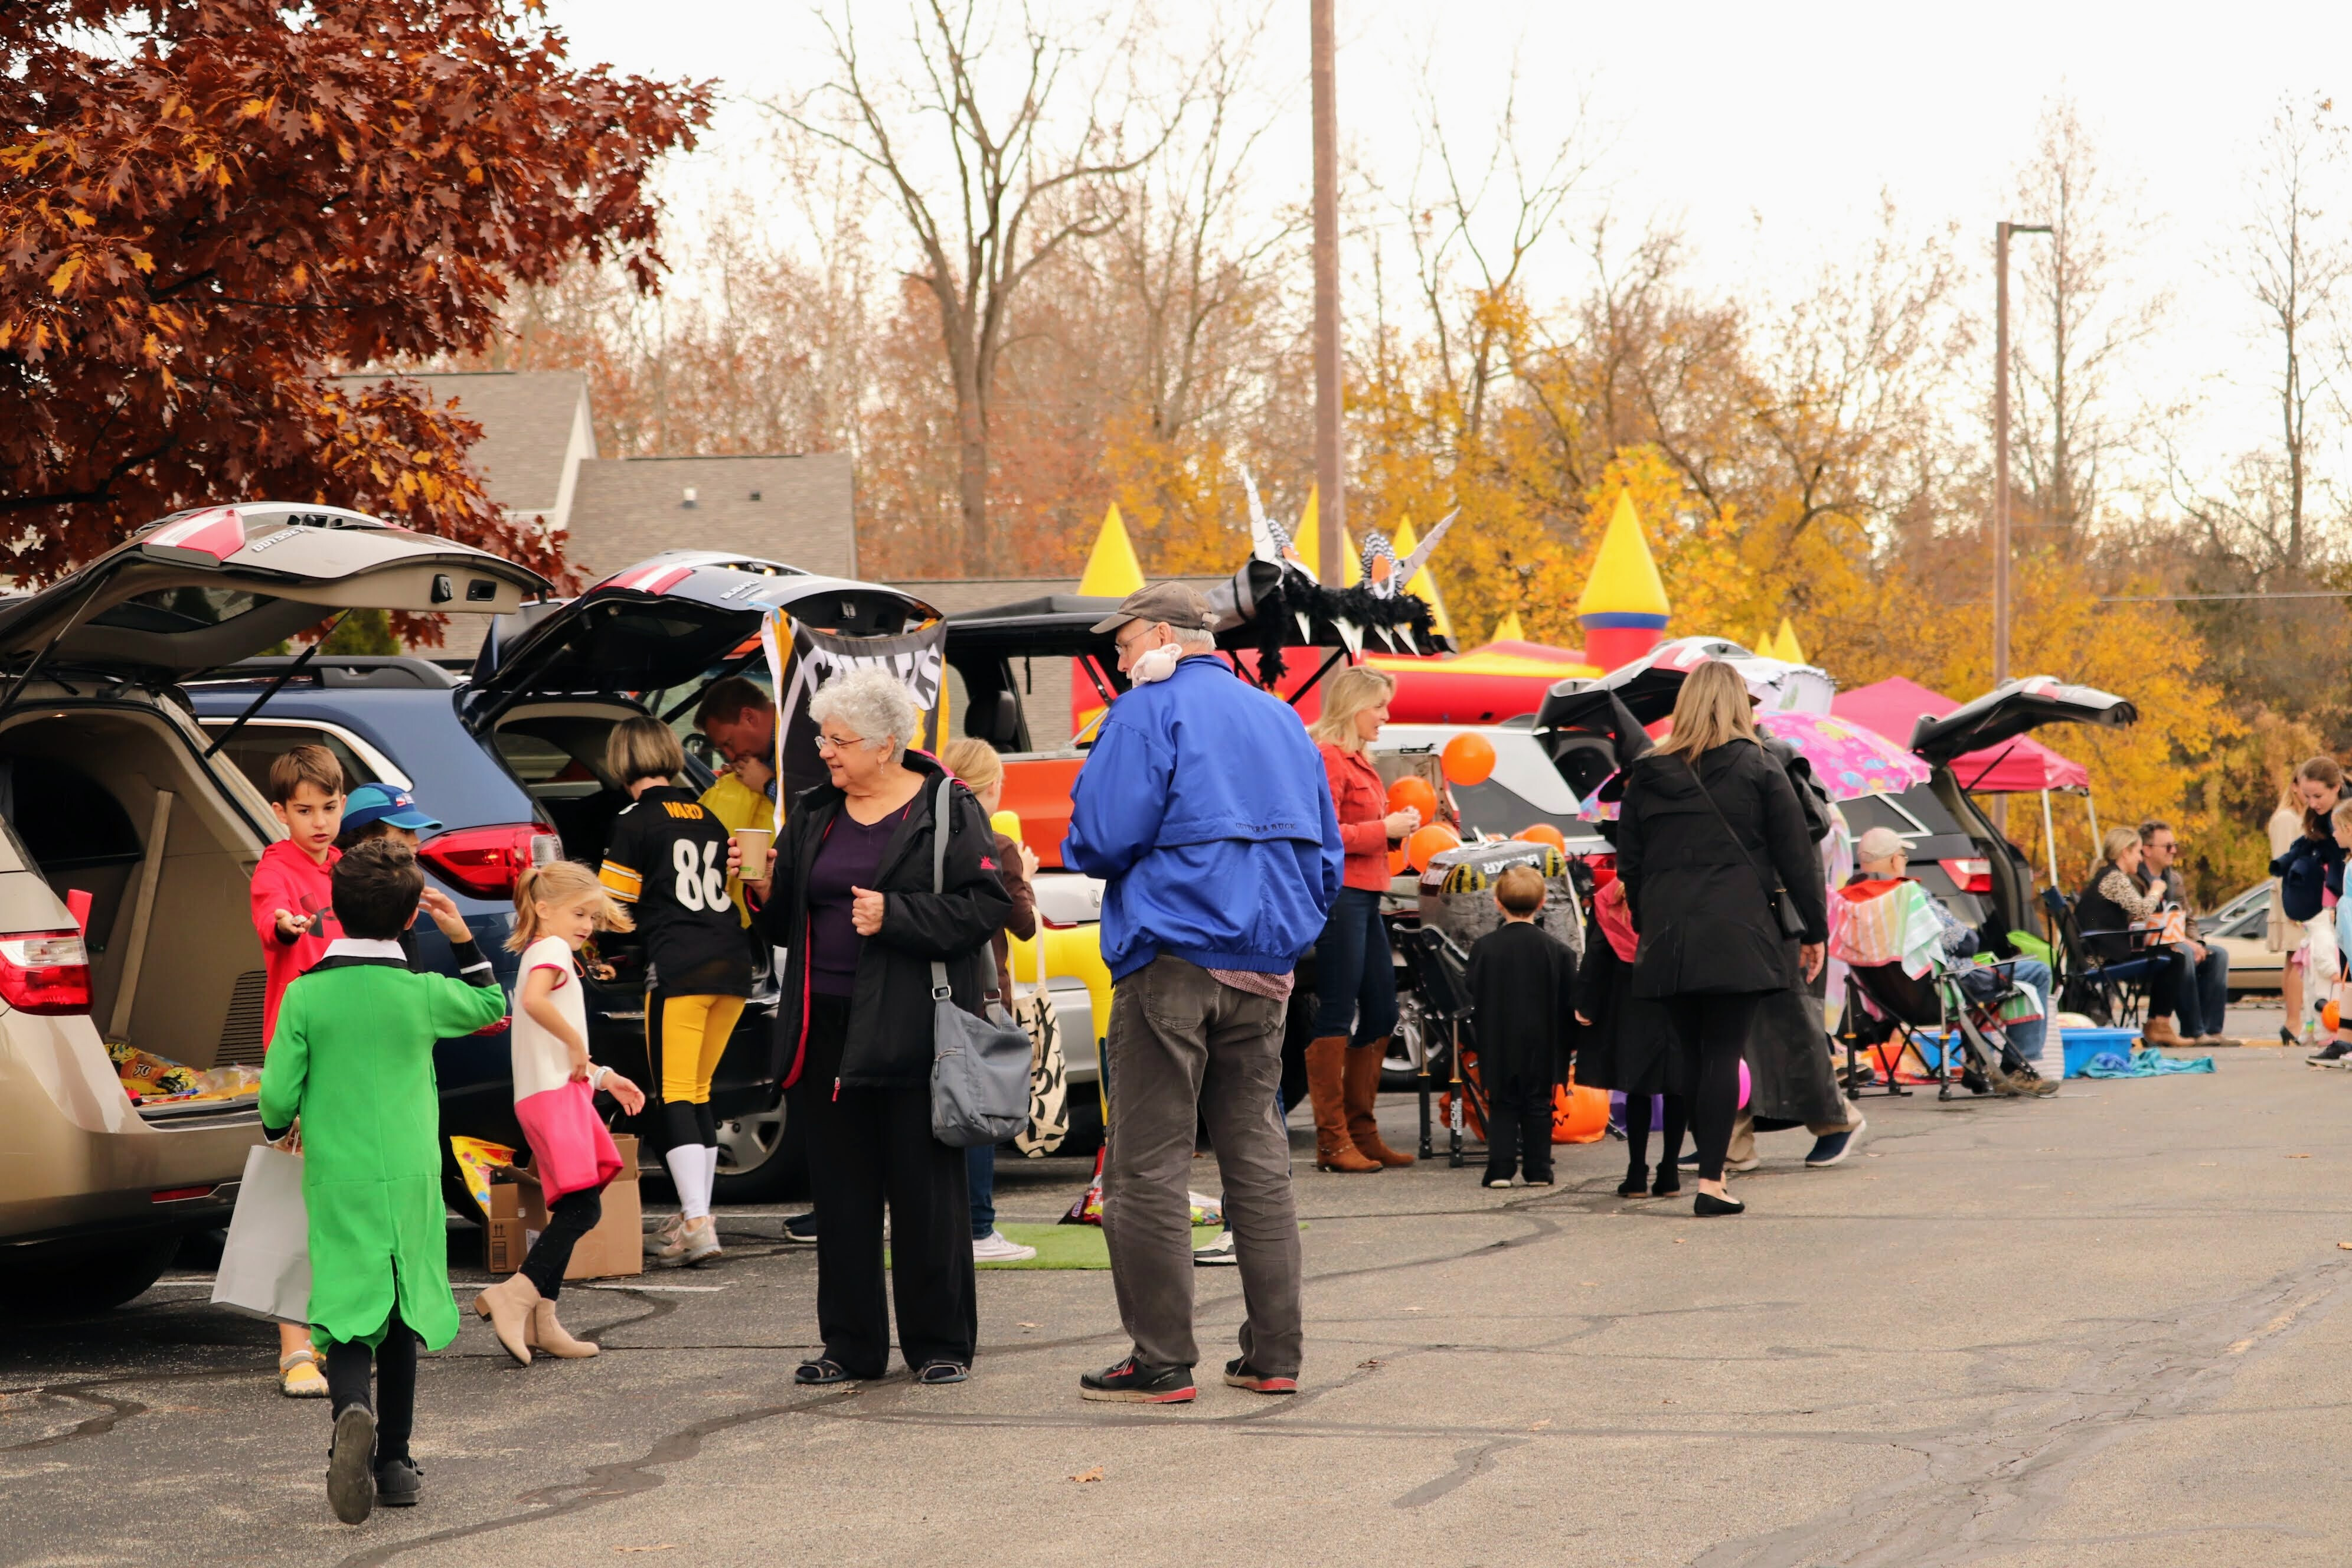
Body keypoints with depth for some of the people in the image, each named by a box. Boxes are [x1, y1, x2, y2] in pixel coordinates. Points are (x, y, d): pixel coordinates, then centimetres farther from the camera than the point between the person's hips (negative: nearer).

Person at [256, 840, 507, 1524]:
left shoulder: (305, 996, -7)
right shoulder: (424, 994, -4)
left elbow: (277, 1094, -5)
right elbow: (493, 1006, 16)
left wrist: (279, 1127, 16)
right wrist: (464, 941, 22)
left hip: (335, 1180, -1)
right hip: (410, 1178, 1)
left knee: (347, 1312, -3)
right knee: (401, 1315, 14)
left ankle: (353, 1411, -33)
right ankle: (393, 1461, 19)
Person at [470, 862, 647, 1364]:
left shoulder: (539, 954, 25)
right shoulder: (552, 950, -6)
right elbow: (534, 1001, -29)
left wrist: (603, 1076, 27)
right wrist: (578, 1044, -20)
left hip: (548, 1095, 11)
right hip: (553, 1095, -11)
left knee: (572, 1211, 11)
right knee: (583, 1206, -17)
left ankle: (540, 1320, 10)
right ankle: (517, 1295, -22)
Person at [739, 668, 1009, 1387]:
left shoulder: (946, 812, -3)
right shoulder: (814, 815, 14)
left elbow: (986, 905, -11)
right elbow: (787, 923, 18)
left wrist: (896, 916, -18)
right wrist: (767, 894, -3)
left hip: (913, 1026, -6)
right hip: (831, 1025, 6)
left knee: (926, 1190, 0)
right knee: (841, 1189, 8)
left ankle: (940, 1343, 10)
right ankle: (851, 1345, 16)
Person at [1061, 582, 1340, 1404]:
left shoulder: (1148, 712, -7)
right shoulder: (1281, 719, 16)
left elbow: (1099, 840, -12)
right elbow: (1325, 858, 18)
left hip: (1172, 965, -7)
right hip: (1265, 968, 7)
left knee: (1148, 1162, -2)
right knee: (1257, 1153, 12)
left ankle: (1161, 1360, -3)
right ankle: (1274, 1353, 12)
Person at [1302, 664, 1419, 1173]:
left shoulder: (1355, 760, 20)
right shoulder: (1326, 758, -11)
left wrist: (1396, 824, 8)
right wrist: (1385, 829, -14)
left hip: (1365, 897, 11)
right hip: (1340, 896, -11)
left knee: (1381, 1016, 14)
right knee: (1336, 1018, -8)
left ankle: (1362, 1133, 21)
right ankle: (1332, 1142, -5)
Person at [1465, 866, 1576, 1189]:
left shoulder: (1483, 948, -6)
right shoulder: (1556, 950, -5)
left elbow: (1475, 1000, -2)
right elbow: (1569, 1003, -2)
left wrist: (1484, 1048, 11)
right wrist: (1563, 1049, 10)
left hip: (1499, 1046, 0)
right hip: (1542, 1047, 0)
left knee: (1502, 1105, 7)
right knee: (1538, 1106, 9)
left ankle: (1501, 1167, -2)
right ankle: (1537, 1170, 10)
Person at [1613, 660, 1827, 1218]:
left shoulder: (1647, 773, 8)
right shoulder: (1758, 769, 0)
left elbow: (1629, 863, 12)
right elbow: (1796, 856, 1)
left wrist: (1646, 927, 21)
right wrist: (1814, 930, 7)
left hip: (1668, 936, 3)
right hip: (1737, 935, -3)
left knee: (1694, 1056, 11)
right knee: (1724, 1055, -4)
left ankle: (1711, 1166, 15)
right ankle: (1711, 1180, -10)